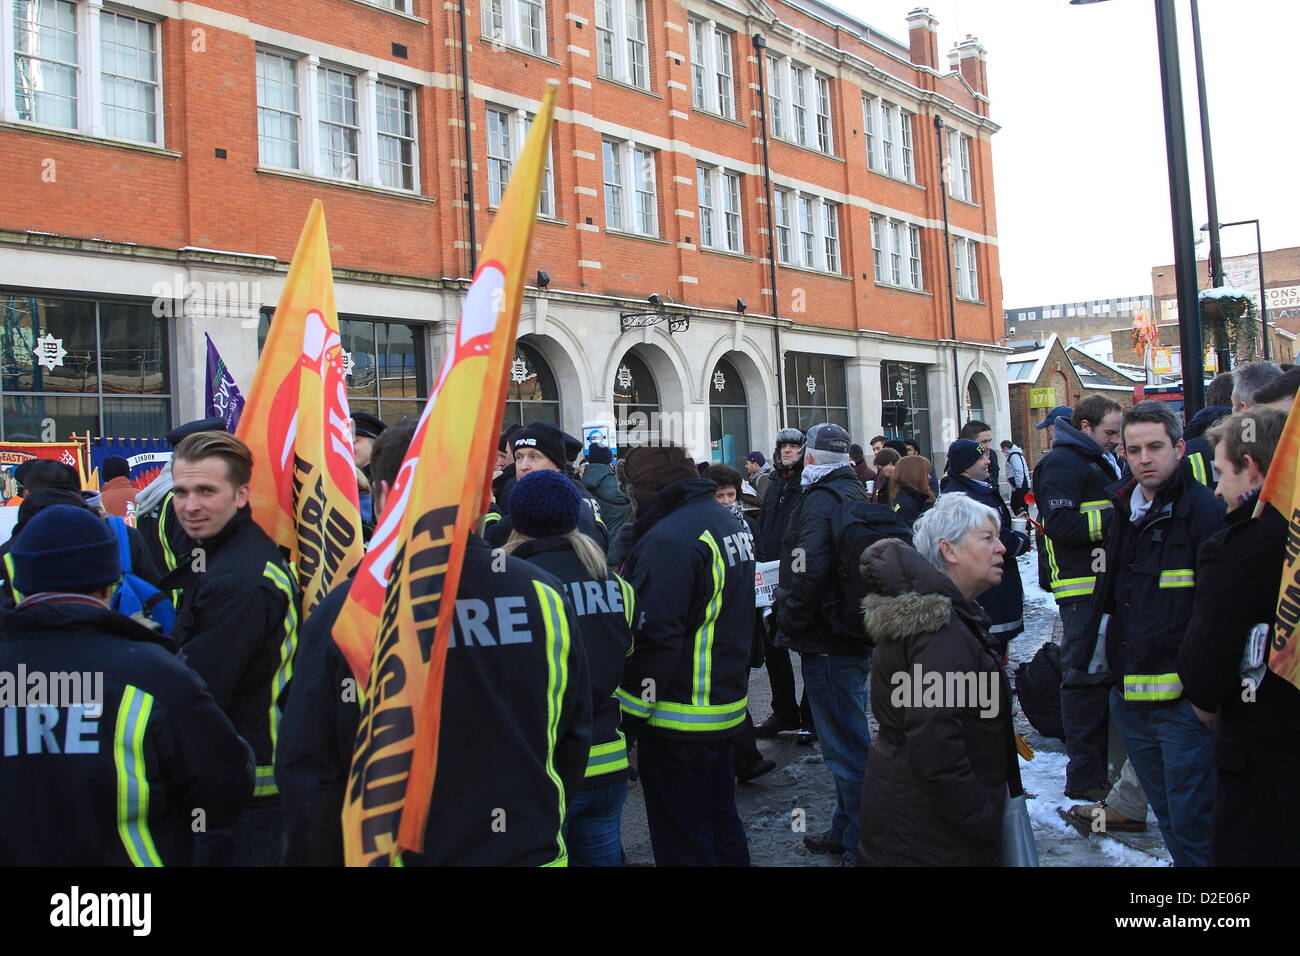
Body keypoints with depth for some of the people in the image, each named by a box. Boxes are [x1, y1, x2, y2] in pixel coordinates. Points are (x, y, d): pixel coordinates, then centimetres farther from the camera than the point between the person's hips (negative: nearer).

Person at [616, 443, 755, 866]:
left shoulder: (669, 538, -21)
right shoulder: (726, 521, 9)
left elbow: (654, 638, -24)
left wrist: (631, 713, -16)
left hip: (680, 725, -9)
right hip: (725, 706, 10)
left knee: (682, 845, 2)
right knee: (721, 825, 22)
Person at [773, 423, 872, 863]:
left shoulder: (820, 500, -16)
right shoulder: (856, 493, 14)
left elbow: (808, 571, -28)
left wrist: (790, 624, -15)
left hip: (828, 643, -10)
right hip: (858, 636, 10)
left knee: (845, 745, -2)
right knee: (848, 739, 19)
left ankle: (859, 844, 6)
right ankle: (846, 831, 30)